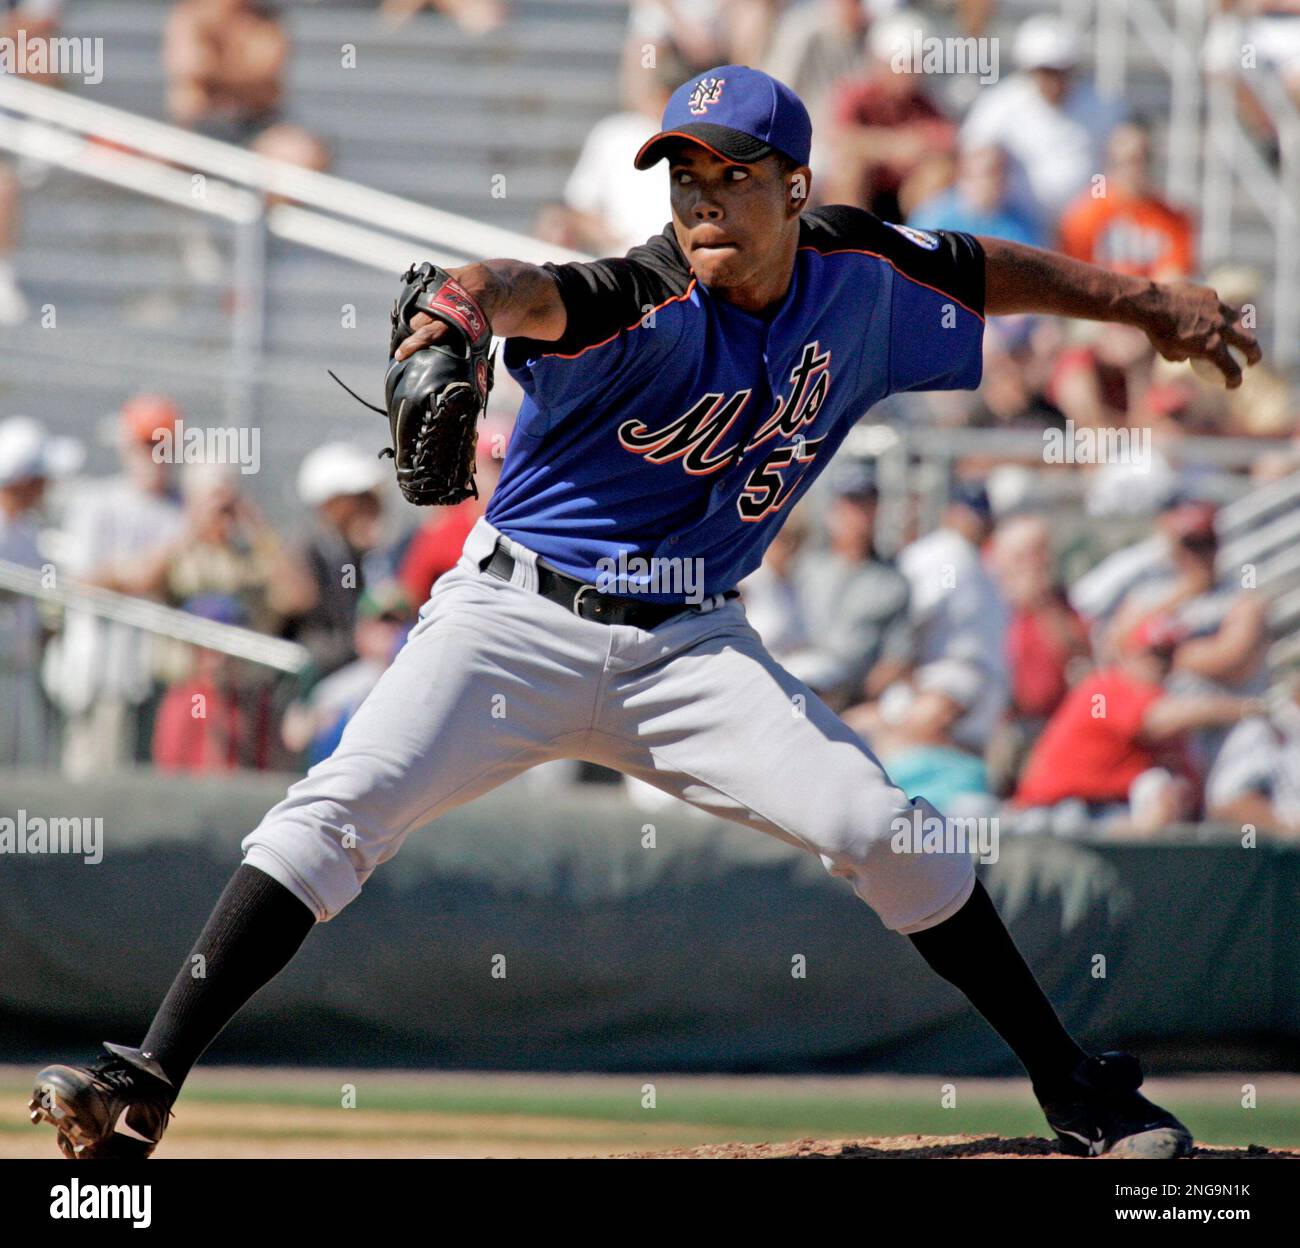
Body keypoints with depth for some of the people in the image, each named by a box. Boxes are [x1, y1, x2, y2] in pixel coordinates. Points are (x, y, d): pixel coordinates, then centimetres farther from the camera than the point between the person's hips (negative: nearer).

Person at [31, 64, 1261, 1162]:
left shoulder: (854, 271, -1)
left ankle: (1074, 1086, 4)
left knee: (879, 828, -11)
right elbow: (545, 297, -43)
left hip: (690, 644, 4)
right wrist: (481, 297, -66)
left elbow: (985, 271, 19)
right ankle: (147, 1085, -18)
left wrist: (1144, 303, 23)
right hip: (519, 614, -3)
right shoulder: (646, 304, -19)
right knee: (335, 810, -19)